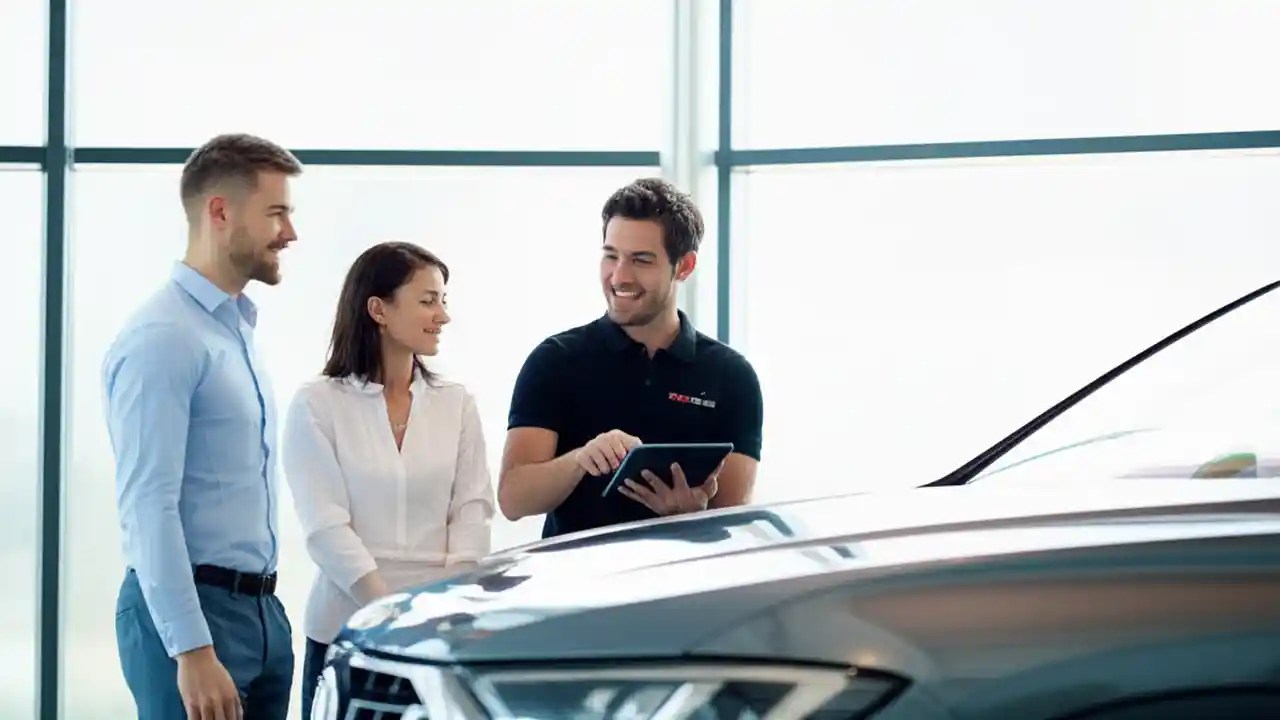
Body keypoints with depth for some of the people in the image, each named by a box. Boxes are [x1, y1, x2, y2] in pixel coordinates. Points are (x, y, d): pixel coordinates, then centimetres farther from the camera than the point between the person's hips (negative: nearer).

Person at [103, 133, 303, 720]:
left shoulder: (239, 328, 15)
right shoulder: (162, 339, -14)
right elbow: (148, 506, -20)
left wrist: (265, 606, 15)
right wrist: (192, 650, -23)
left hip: (261, 610, 9)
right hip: (190, 610, -9)